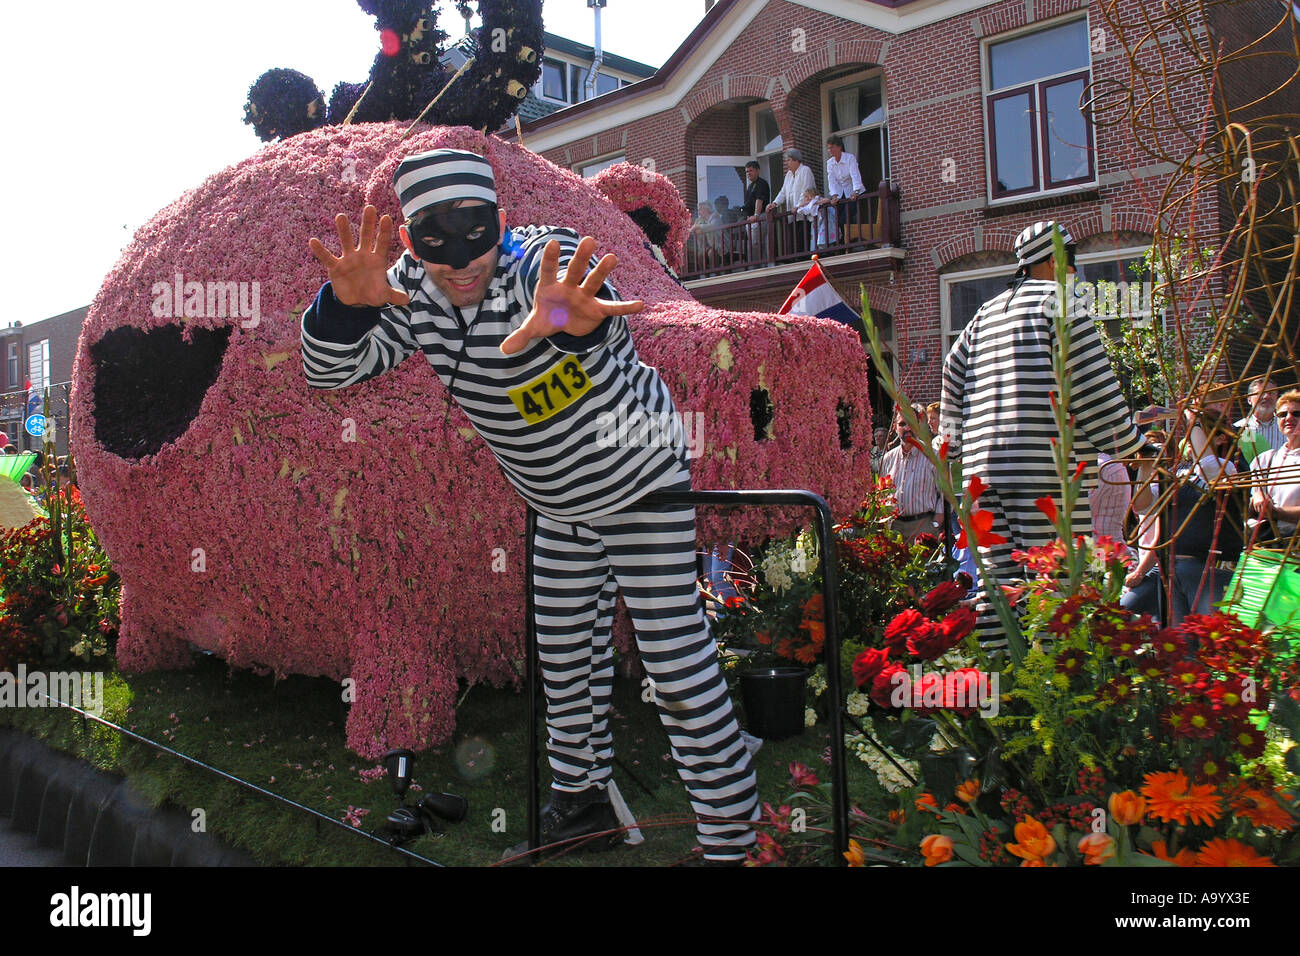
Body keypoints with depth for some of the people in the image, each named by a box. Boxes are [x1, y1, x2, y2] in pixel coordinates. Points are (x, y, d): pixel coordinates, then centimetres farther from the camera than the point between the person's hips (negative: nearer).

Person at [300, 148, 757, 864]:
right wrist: (347, 304, -38)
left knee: (675, 657, -6)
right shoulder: (414, 291, -11)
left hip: (641, 479, -6)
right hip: (559, 502, 7)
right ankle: (583, 793, 40)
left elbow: (603, 321, -52)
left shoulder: (544, 260, -30)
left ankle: (730, 836, 8)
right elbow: (332, 370, -15)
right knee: (565, 651, 19)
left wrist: (573, 323, -78)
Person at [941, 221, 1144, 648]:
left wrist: (954, 443, 28)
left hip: (983, 465, 7)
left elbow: (954, 370, 23)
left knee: (997, 577, 8)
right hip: (1047, 467, -7)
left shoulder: (986, 313, 22)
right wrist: (1129, 445, 1)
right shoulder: (1059, 301, 1)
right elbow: (1093, 384, -5)